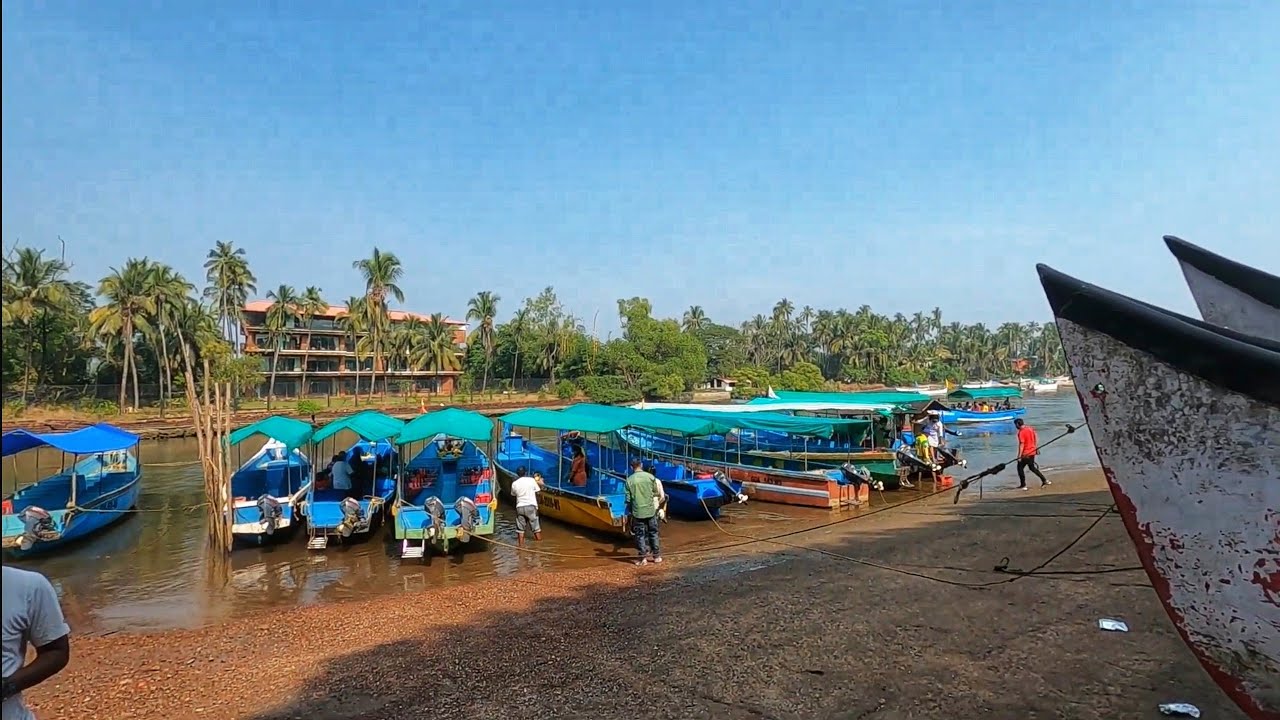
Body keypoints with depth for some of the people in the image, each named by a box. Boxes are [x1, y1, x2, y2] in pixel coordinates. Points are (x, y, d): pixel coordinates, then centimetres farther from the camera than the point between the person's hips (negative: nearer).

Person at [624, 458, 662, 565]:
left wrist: (629, 512, 10)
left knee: (640, 535, 7)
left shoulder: (629, 480, -7)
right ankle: (656, 555, 22)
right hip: (650, 510, 2)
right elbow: (655, 493, 6)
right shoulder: (650, 477, -5)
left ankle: (643, 558, 7)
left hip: (638, 512, -1)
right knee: (653, 532, 15)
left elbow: (628, 499, -3)